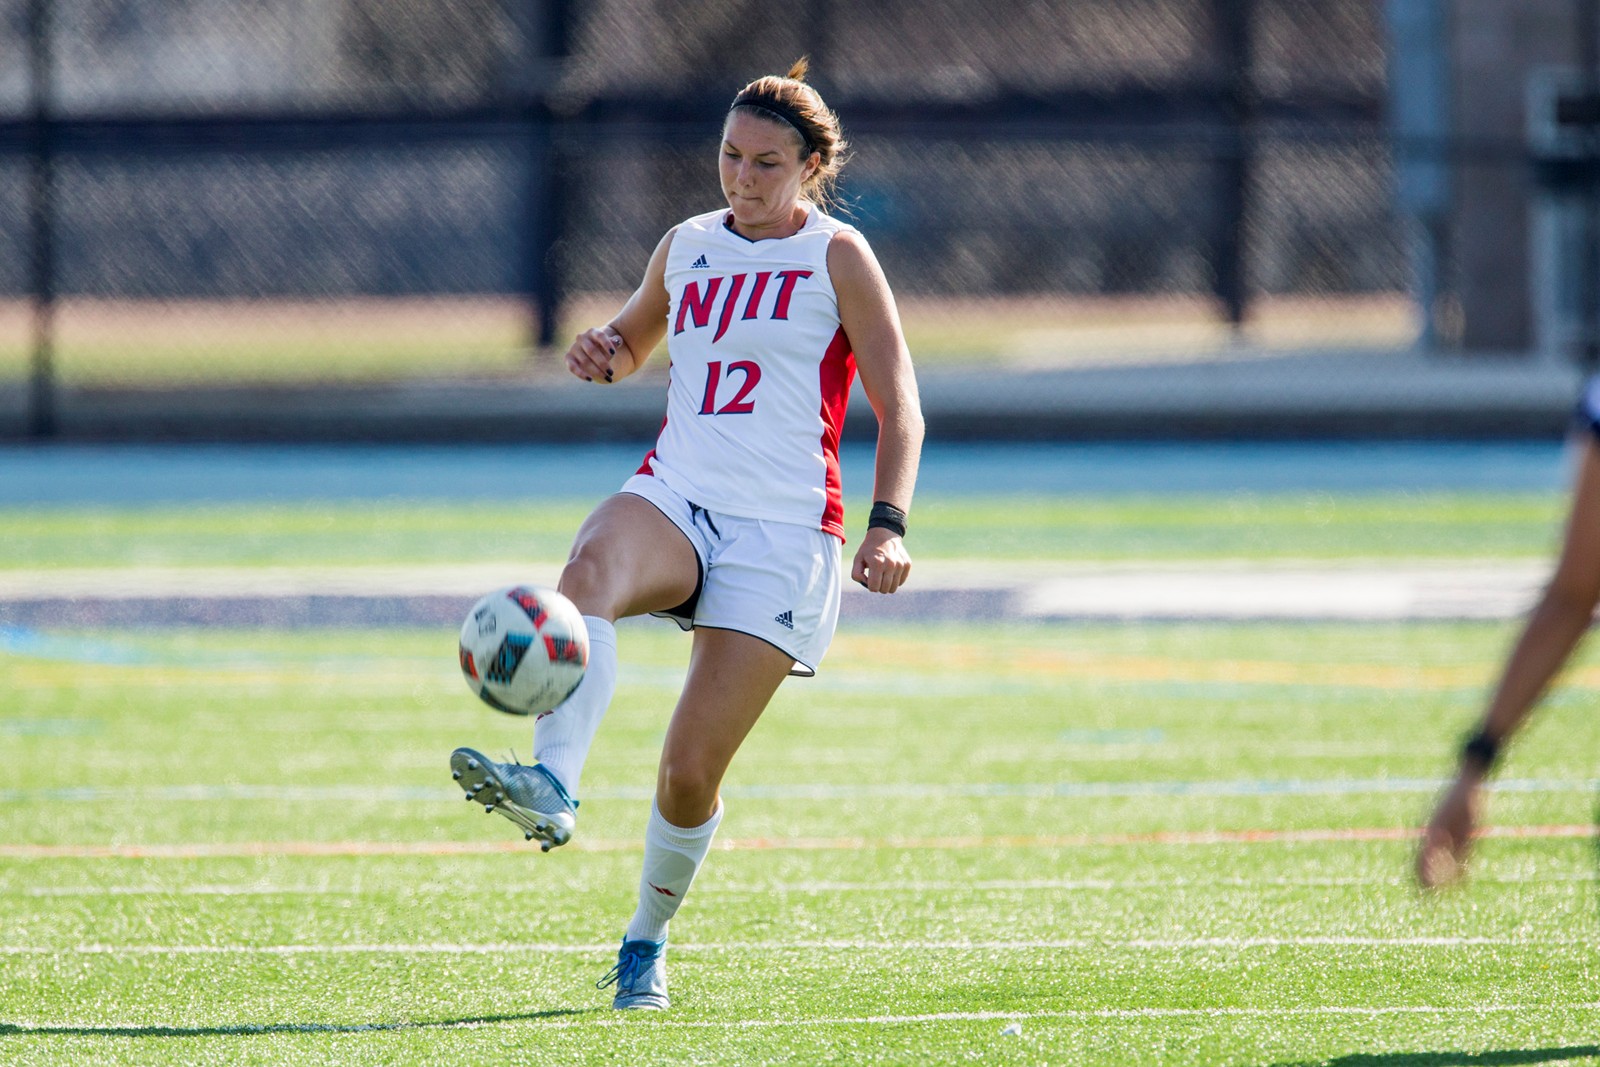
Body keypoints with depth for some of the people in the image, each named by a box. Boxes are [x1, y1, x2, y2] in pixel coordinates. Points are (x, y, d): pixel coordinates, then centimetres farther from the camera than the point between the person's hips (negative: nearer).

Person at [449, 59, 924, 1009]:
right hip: (675, 499, 3)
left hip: (781, 534, -3)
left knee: (689, 775, -8)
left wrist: (889, 526, -17)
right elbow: (634, 342, 32)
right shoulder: (687, 246, 13)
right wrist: (604, 354, 6)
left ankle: (648, 942, 19)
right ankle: (552, 790, -53)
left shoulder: (836, 256, 1)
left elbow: (899, 405, -2)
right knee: (594, 563, -37)